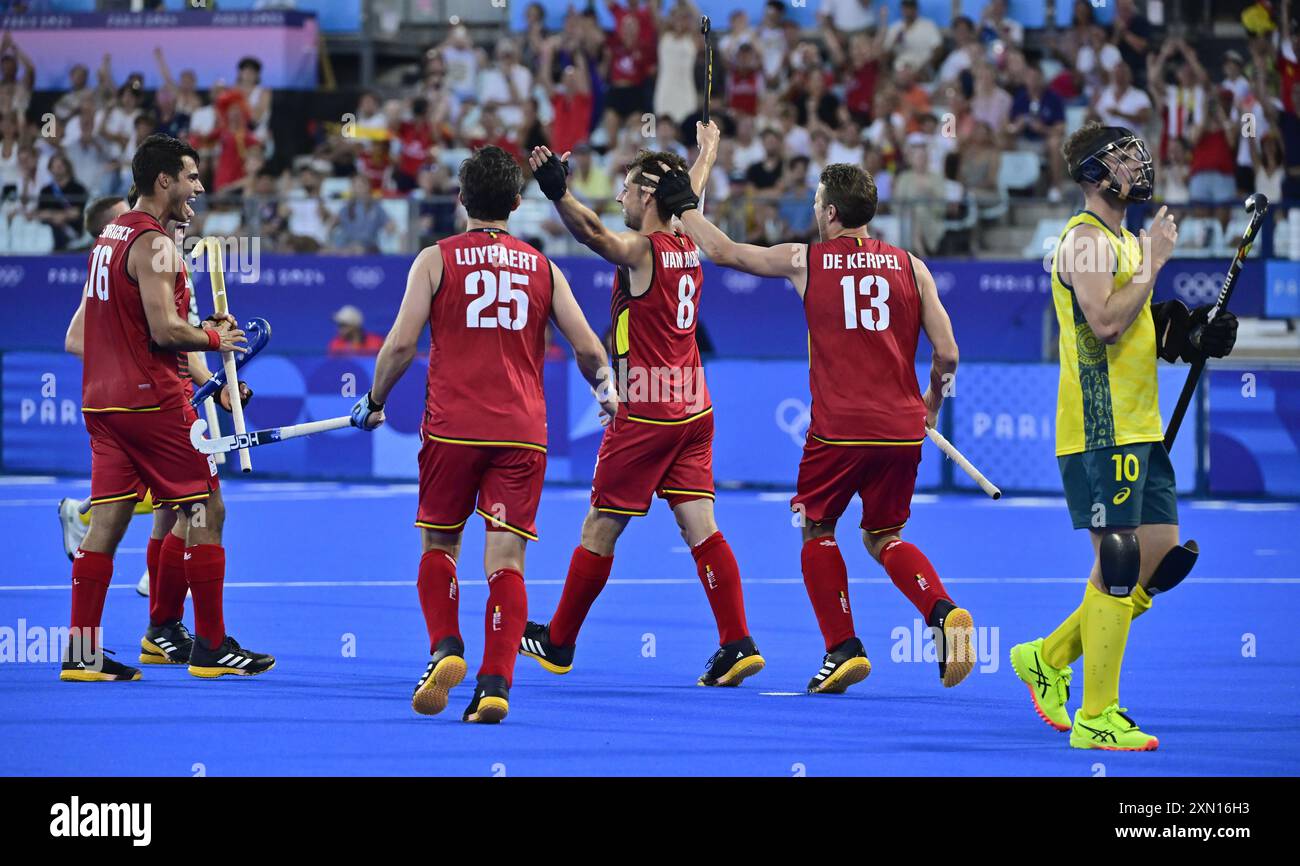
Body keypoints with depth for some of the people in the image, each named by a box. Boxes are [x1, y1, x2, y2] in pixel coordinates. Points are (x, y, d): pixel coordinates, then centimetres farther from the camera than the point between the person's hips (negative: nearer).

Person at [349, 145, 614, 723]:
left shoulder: (436, 260, 2)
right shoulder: (543, 268, 8)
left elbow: (401, 343, -4)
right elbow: (587, 348, 7)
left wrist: (375, 402, 12)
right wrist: (605, 391, 27)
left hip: (451, 428, -1)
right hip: (522, 432, 1)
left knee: (438, 546, 16)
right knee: (506, 560, -1)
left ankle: (445, 649, -4)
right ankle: (496, 684, -13)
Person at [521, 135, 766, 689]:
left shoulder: (641, 250, -12)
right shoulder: (688, 245, 9)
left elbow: (594, 234, -34)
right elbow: (691, 195, 30)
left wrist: (558, 194, -51)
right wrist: (708, 150, 51)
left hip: (645, 414, -7)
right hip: (693, 409, 7)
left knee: (600, 530, 4)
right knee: (699, 524, 2)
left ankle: (558, 642, 15)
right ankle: (737, 642, -10)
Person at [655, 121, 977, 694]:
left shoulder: (805, 261, 0)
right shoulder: (910, 266, 4)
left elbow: (723, 250, 9)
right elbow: (946, 355, 1)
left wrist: (681, 200, 23)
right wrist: (931, 404, 21)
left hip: (838, 429, -3)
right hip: (901, 430, 3)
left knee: (816, 529, 16)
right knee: (884, 537, 18)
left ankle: (844, 647, 4)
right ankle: (943, 611, -9)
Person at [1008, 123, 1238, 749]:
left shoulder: (1123, 239, 20)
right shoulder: (1087, 239, -11)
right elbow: (1105, 322, -24)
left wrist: (1186, 336, 11)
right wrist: (1153, 263, -16)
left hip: (1138, 427, 10)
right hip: (1101, 430, -10)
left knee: (1165, 555, 9)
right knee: (1119, 565, -9)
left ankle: (1049, 657, 20)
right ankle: (1096, 717, -5)